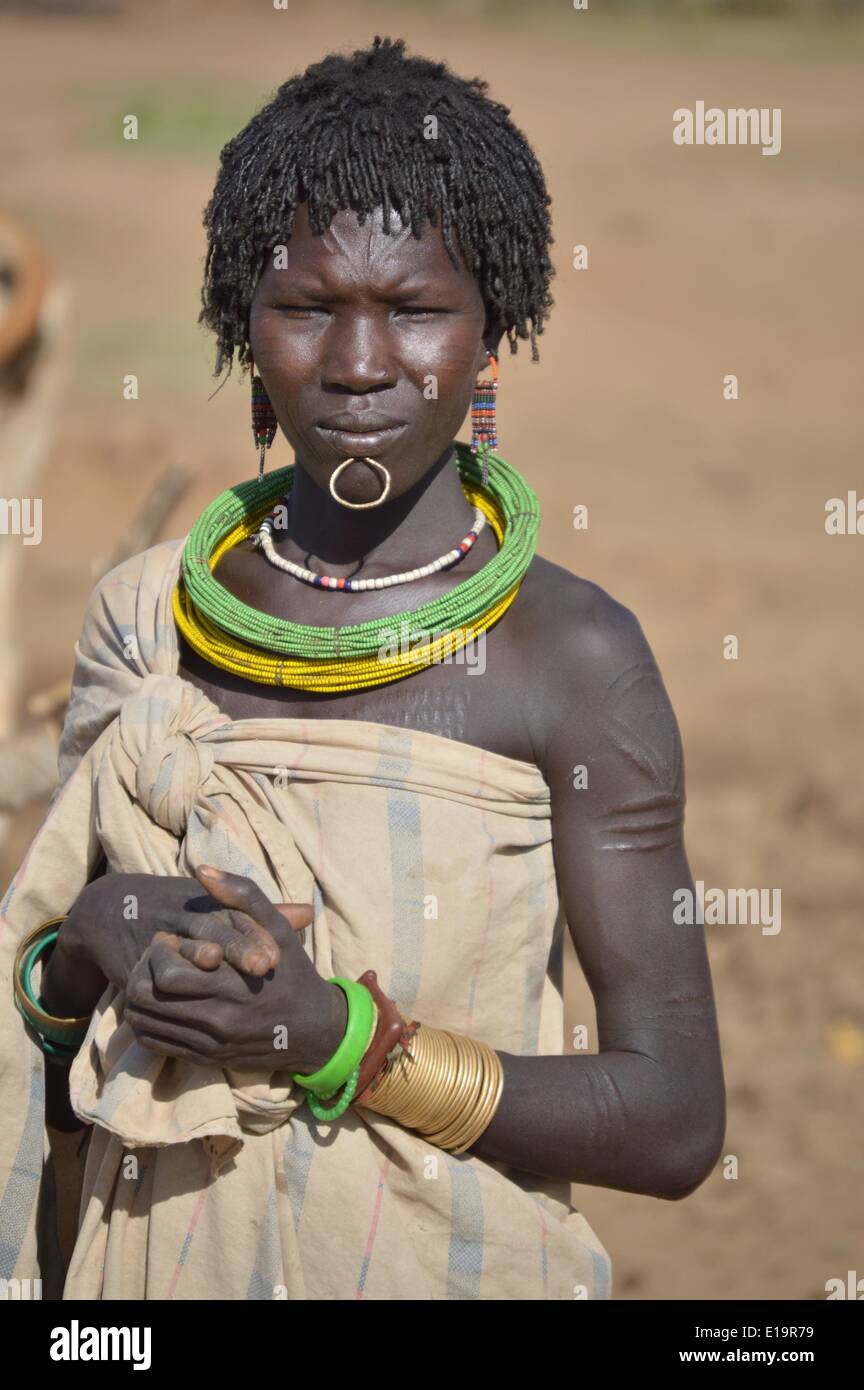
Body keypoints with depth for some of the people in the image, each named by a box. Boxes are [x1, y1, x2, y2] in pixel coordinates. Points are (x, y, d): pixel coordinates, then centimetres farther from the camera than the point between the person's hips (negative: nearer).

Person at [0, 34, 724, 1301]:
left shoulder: (574, 658, -13)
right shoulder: (143, 614, -2)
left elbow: (674, 1124, -14)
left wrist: (336, 1036, -21)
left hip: (457, 1267, -3)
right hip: (161, 1258, 3)